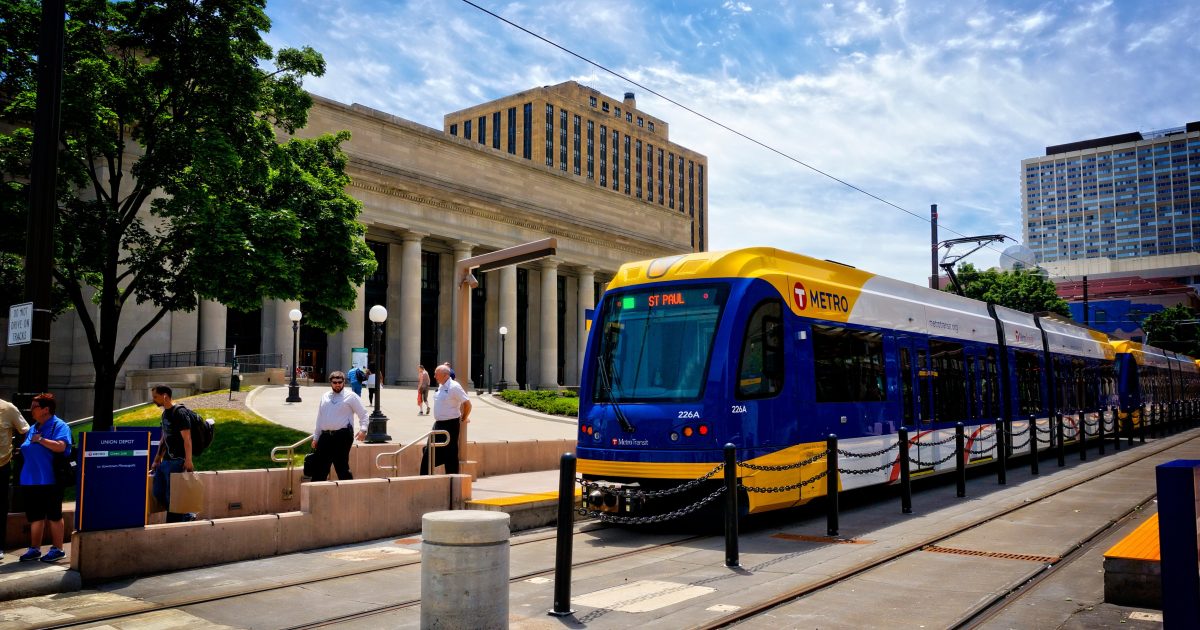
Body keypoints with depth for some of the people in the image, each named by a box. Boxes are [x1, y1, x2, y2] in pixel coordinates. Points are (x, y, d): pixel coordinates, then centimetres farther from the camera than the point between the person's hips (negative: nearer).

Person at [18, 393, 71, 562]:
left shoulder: (59, 426, -8)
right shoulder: (34, 428, 17)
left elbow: (61, 446, -23)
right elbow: (26, 450, 27)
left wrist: (41, 439, -17)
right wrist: (22, 450, 8)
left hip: (49, 481, -8)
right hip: (31, 480, 8)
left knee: (54, 516, 1)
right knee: (35, 516, 12)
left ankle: (57, 549, 8)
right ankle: (34, 549, 20)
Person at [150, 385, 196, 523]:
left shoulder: (179, 413, -14)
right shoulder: (165, 413, 15)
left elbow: (187, 438, -18)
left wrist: (188, 461, -23)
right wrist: (157, 460, 21)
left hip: (176, 461, -10)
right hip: (165, 460, 10)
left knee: (171, 496, -5)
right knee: (157, 492, 10)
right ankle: (186, 516, 18)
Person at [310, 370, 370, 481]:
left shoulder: (351, 396, 1)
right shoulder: (325, 397, 17)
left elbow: (363, 414, -1)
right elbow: (319, 418, 20)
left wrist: (363, 429, -17)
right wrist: (315, 437, 18)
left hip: (342, 436, -5)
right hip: (325, 436, 5)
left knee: (342, 468, -4)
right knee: (319, 468, 7)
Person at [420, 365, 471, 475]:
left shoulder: (454, 387, -16)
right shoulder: (441, 386, 11)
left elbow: (467, 403, -17)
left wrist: (464, 419, -6)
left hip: (450, 425, -9)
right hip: (438, 424, 9)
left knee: (450, 454, -2)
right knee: (429, 452, 10)